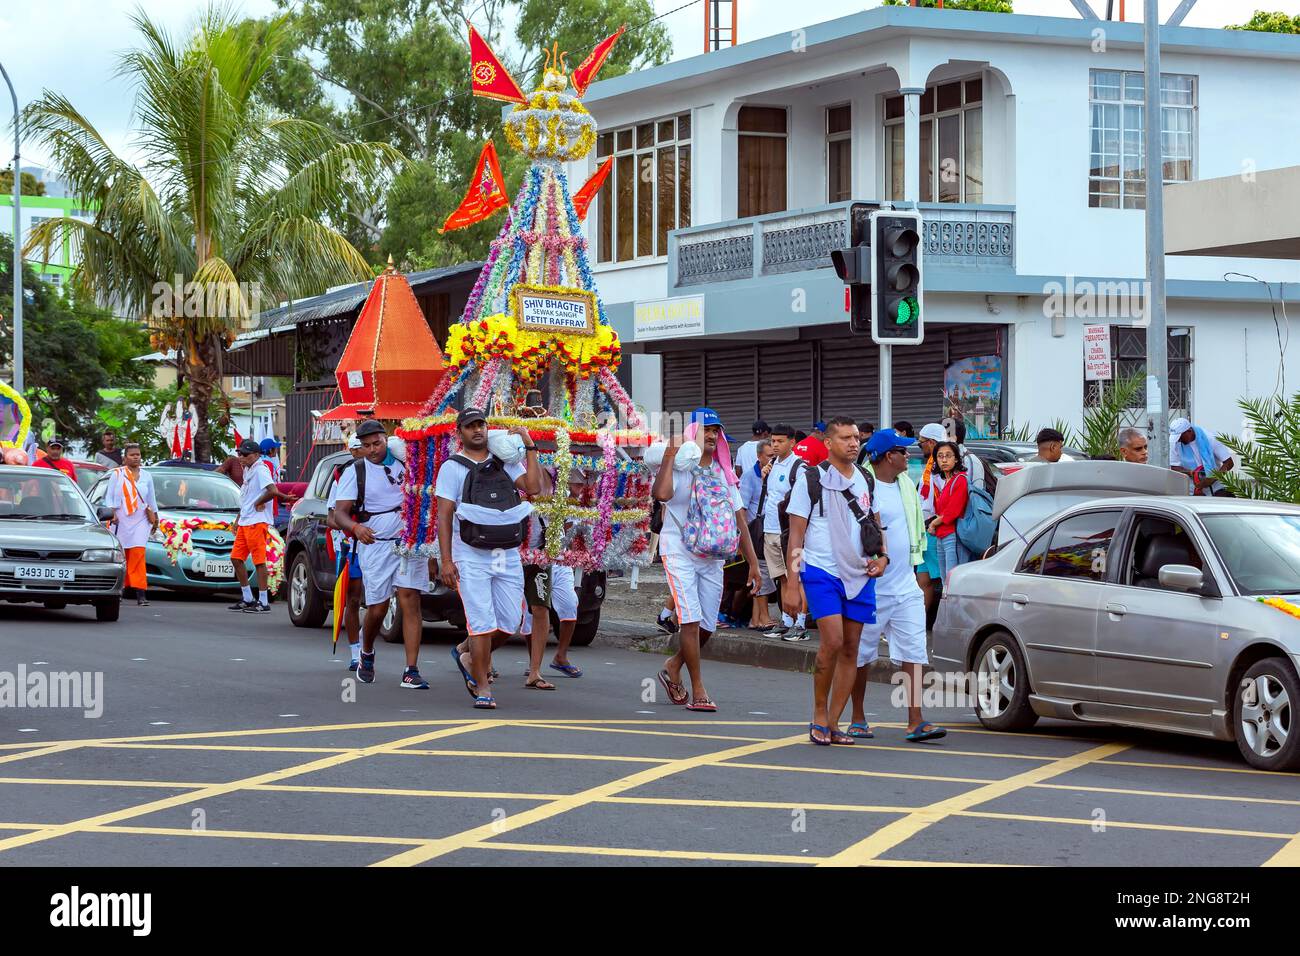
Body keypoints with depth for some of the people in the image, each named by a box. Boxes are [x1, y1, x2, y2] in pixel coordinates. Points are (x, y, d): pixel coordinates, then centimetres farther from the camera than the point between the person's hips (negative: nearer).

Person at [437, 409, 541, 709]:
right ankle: (482, 689, -2)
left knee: (509, 624, 4)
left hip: (508, 557, 4)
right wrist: (446, 560, -12)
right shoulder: (452, 468, 2)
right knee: (482, 624, -10)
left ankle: (466, 653, 29)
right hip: (472, 557, -4)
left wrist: (529, 447, -4)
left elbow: (533, 488, -4)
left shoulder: (505, 462, 12)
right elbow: (444, 516, -3)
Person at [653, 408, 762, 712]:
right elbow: (661, 493, -30)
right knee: (691, 619, -14)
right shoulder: (678, 468, -7)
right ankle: (698, 691, -9)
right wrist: (670, 455, -23)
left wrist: (753, 562, 6)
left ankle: (673, 667, 31)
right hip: (679, 553, -6)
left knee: (707, 626, 5)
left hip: (712, 558, 6)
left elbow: (739, 519, 11)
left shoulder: (724, 474, 11)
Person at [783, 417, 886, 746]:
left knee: (850, 650, 3)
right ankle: (819, 716, -1)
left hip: (859, 574, 5)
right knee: (833, 642, -17)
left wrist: (882, 557, 6)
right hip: (821, 571, -5)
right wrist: (791, 582, -9)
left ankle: (833, 722, 10)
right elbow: (796, 533, -3)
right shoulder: (811, 479, -3)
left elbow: (876, 523, 26)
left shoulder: (865, 480, 13)